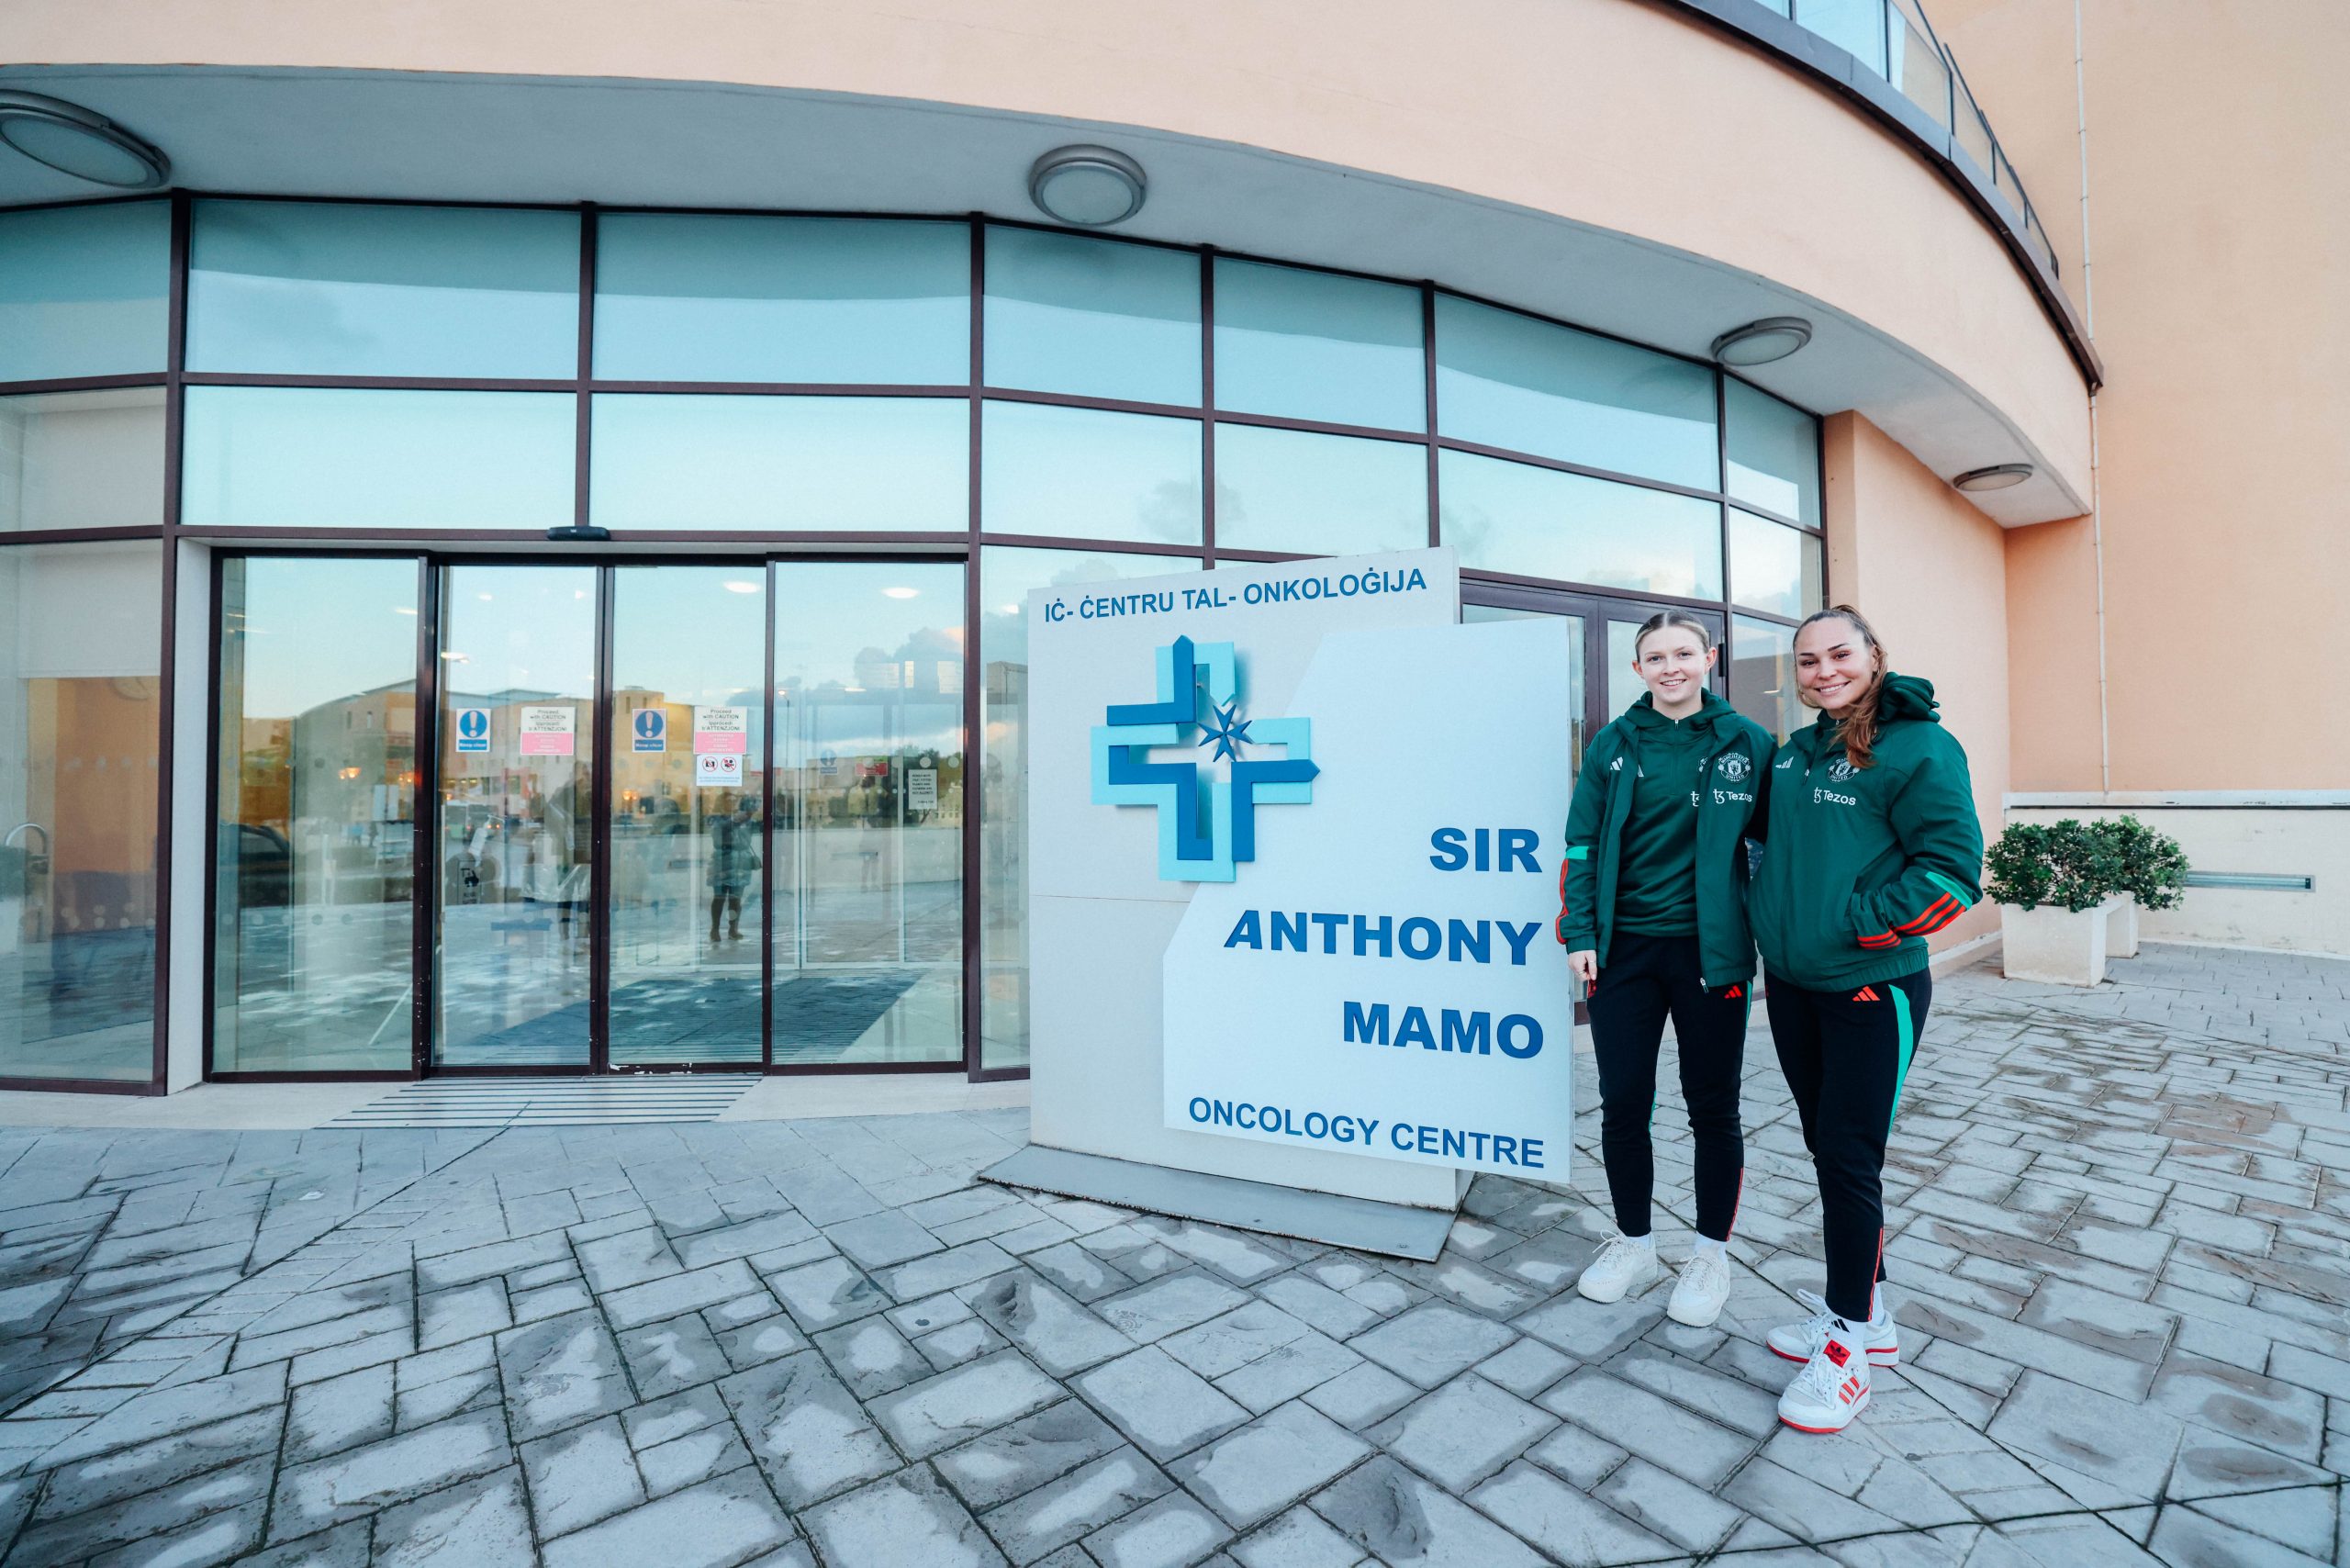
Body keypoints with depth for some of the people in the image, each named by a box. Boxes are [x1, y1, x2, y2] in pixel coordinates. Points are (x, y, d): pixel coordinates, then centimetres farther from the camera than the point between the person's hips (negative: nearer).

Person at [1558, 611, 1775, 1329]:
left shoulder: (1748, 743, -1)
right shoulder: (1613, 745, 4)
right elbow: (1581, 843, 5)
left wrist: (1767, 940, -3)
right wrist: (1578, 933, -2)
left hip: (1710, 951, -1)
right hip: (1624, 949, 2)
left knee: (1712, 1108, 11)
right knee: (1622, 1103, 9)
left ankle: (1711, 1254, 32)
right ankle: (1634, 1244, 30)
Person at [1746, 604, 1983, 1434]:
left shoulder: (1918, 746, -9)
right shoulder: (1792, 754, 11)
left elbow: (1953, 867, -14)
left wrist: (1859, 924, -17)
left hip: (1871, 989, -7)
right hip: (1790, 986, 7)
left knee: (1848, 1160, -1)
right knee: (1826, 1149, 16)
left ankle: (1848, 1347, 16)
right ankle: (1865, 1311, 33)